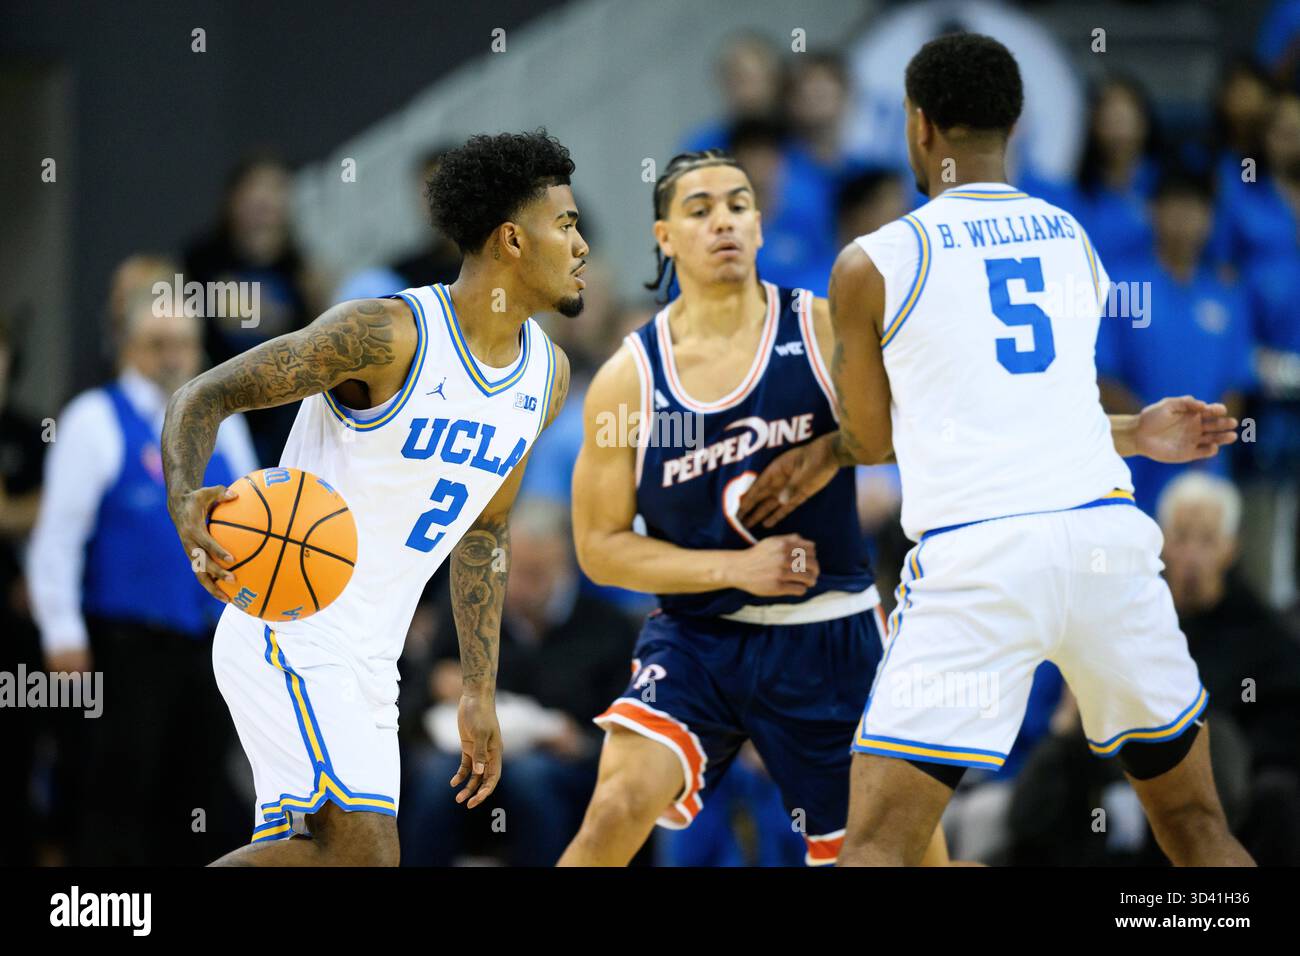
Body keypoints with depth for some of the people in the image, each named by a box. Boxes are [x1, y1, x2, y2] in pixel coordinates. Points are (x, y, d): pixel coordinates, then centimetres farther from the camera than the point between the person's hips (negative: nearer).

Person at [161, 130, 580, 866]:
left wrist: (480, 694, 19)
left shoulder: (547, 375, 8)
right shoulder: (388, 335, -16)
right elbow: (205, 396, -11)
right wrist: (186, 500, -32)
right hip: (287, 632, -9)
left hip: (369, 662, 9)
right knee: (364, 849, -21)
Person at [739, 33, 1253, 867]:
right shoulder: (1077, 243, 16)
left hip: (976, 554, -4)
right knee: (1194, 822, 17)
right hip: (1108, 533, 4)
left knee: (878, 841, -3)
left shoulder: (873, 265, 3)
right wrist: (832, 454, 36)